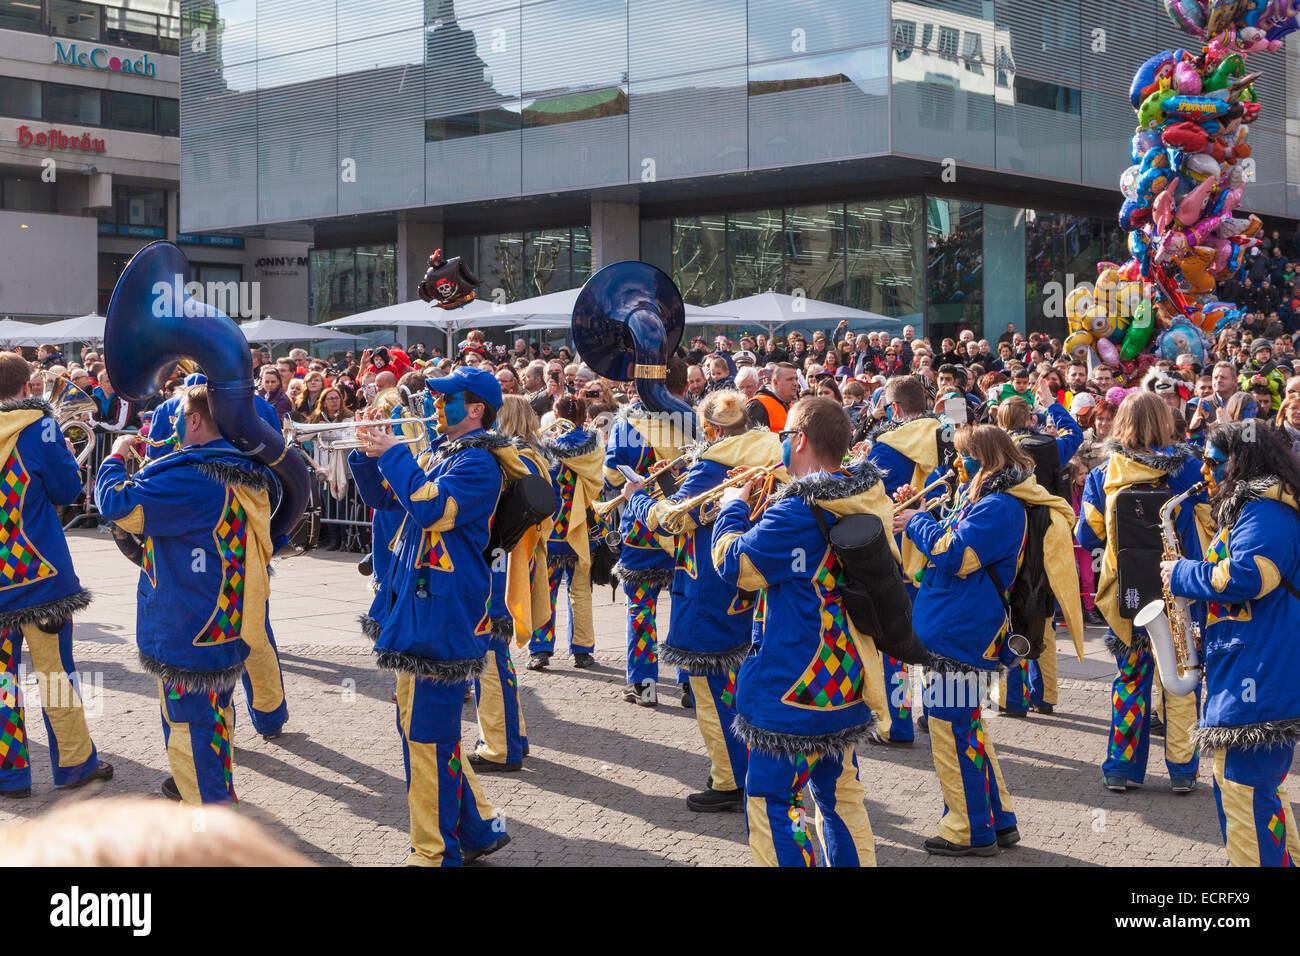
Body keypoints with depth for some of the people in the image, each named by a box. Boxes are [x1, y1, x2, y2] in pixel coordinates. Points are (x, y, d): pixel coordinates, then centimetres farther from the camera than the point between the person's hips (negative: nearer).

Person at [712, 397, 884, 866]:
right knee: (840, 795, 18)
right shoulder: (863, 500, 4)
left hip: (792, 688, -9)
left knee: (770, 801, 1)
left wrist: (733, 507, 0)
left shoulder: (797, 512, -23)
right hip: (845, 681, 9)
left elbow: (733, 562, -16)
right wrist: (770, 510, 11)